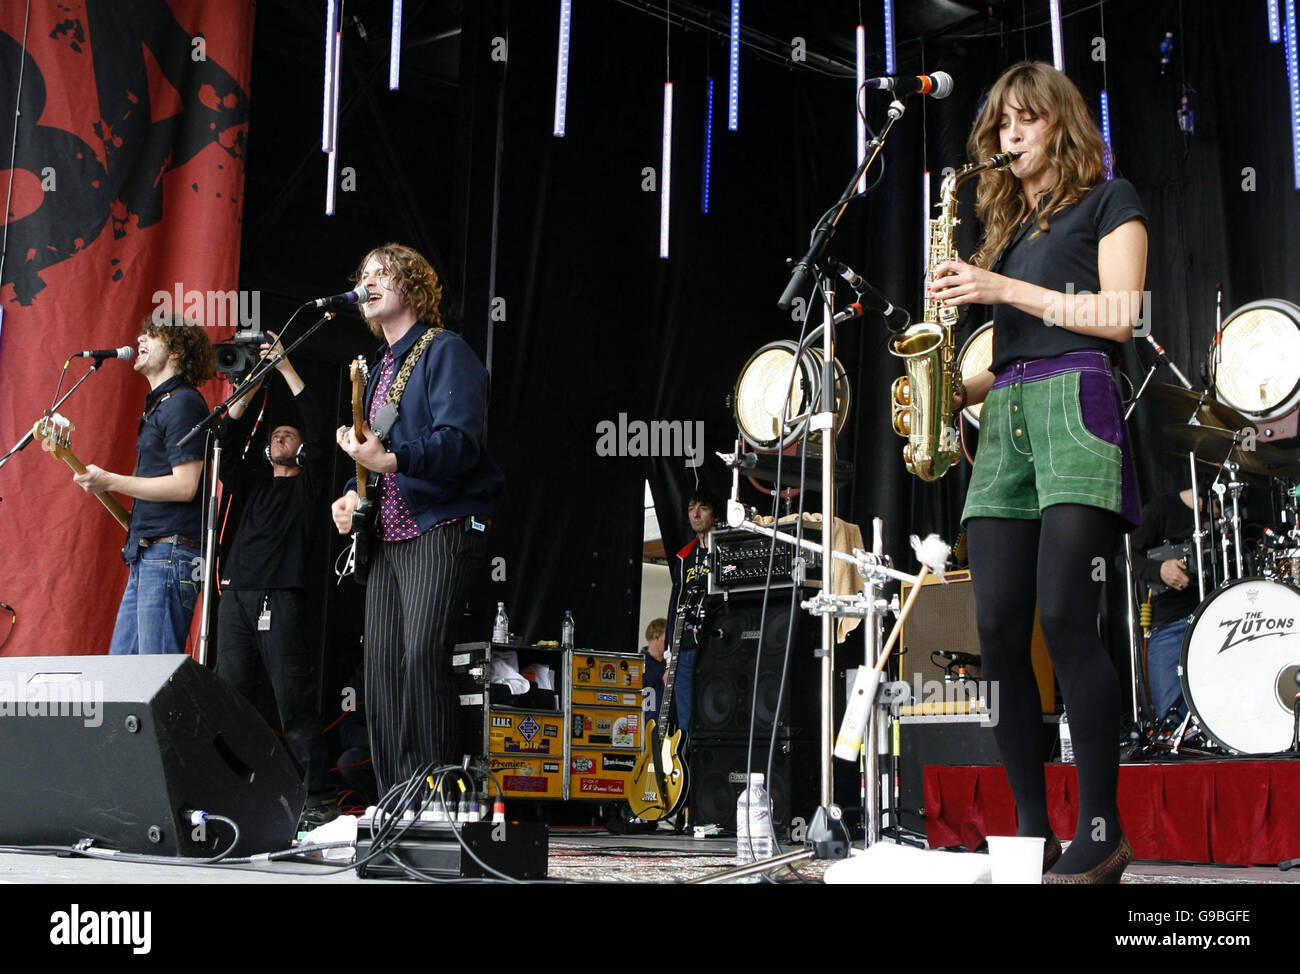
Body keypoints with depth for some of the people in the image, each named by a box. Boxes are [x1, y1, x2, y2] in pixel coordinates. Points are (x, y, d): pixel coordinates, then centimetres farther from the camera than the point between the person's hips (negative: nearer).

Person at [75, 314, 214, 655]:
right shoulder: (158, 405, 22)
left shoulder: (184, 403, -9)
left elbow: (184, 486, -17)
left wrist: (109, 481, -12)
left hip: (170, 553, -10)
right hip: (144, 556, 10)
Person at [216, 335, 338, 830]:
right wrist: (247, 393, 7)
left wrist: (285, 367, 2)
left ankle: (317, 798, -8)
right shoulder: (253, 483, 25)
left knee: (295, 702, -9)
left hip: (281, 599, -5)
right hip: (236, 597, 5)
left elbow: (317, 428, 3)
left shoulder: (308, 483, 13)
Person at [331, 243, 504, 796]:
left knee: (421, 657, -19)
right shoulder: (381, 367, 23)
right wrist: (354, 493, 11)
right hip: (388, 536, 9)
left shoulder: (445, 351, -3)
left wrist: (390, 459, -30)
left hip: (441, 528, -8)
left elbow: (458, 441, -17)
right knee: (381, 665, 3)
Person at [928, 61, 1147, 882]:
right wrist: (955, 390, 9)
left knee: (1065, 614, -20)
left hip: (1075, 407, -6)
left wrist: (1005, 290, -7)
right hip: (1005, 418, 6)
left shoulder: (1107, 200, 11)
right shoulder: (1003, 226, 28)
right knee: (999, 630, -5)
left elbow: (1121, 316, -3)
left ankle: (1103, 830, -13)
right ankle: (1033, 832, -1)